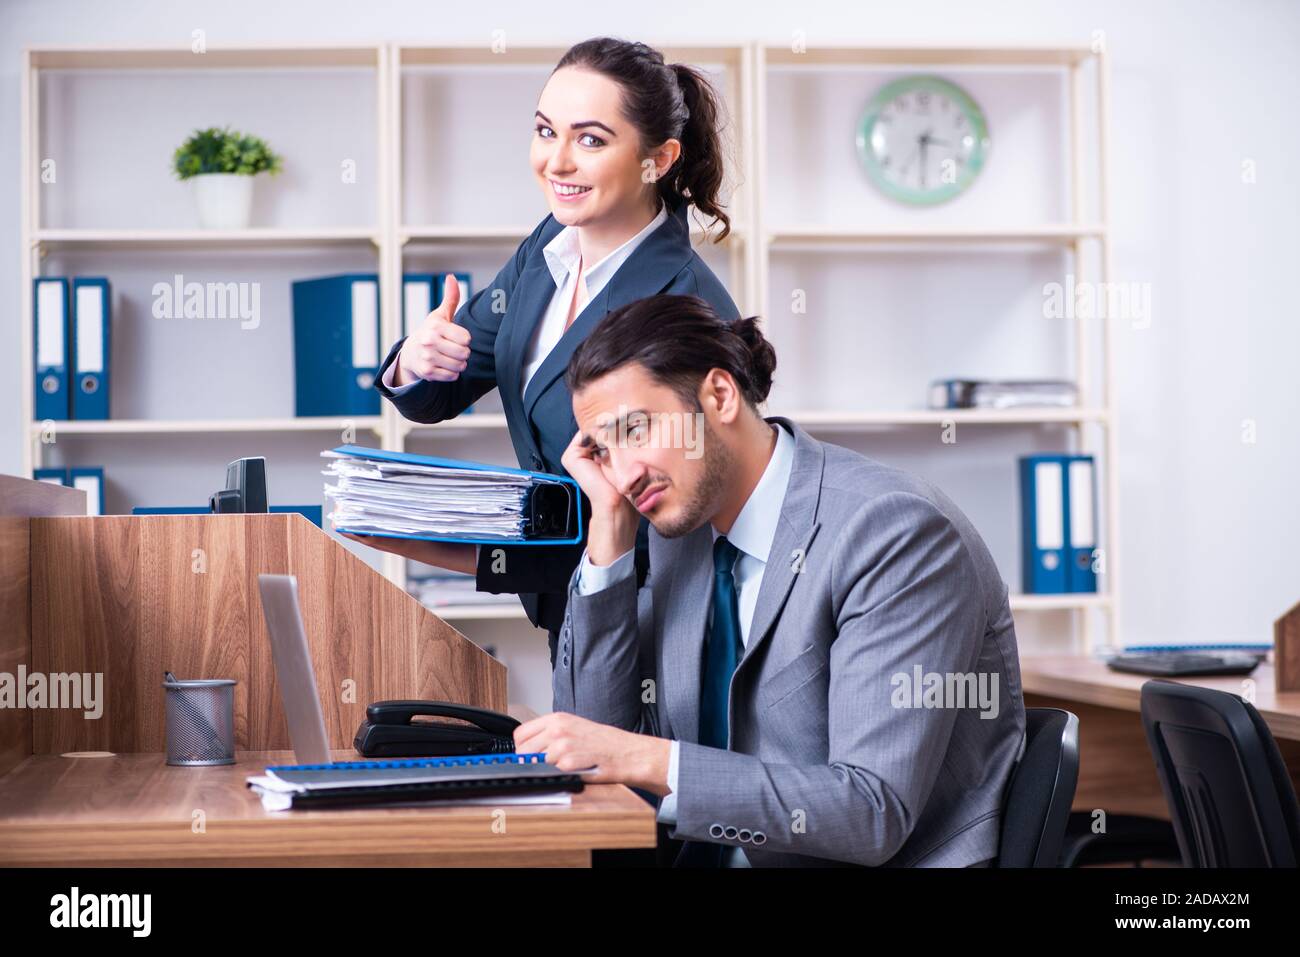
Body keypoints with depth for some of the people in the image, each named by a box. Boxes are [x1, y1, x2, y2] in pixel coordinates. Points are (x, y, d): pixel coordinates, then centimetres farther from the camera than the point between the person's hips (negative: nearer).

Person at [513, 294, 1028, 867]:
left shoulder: (896, 532, -18)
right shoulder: (684, 525, 6)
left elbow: (876, 811, -24)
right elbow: (603, 727, 4)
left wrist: (647, 761, -28)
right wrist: (610, 524, -3)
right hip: (716, 857, 7)